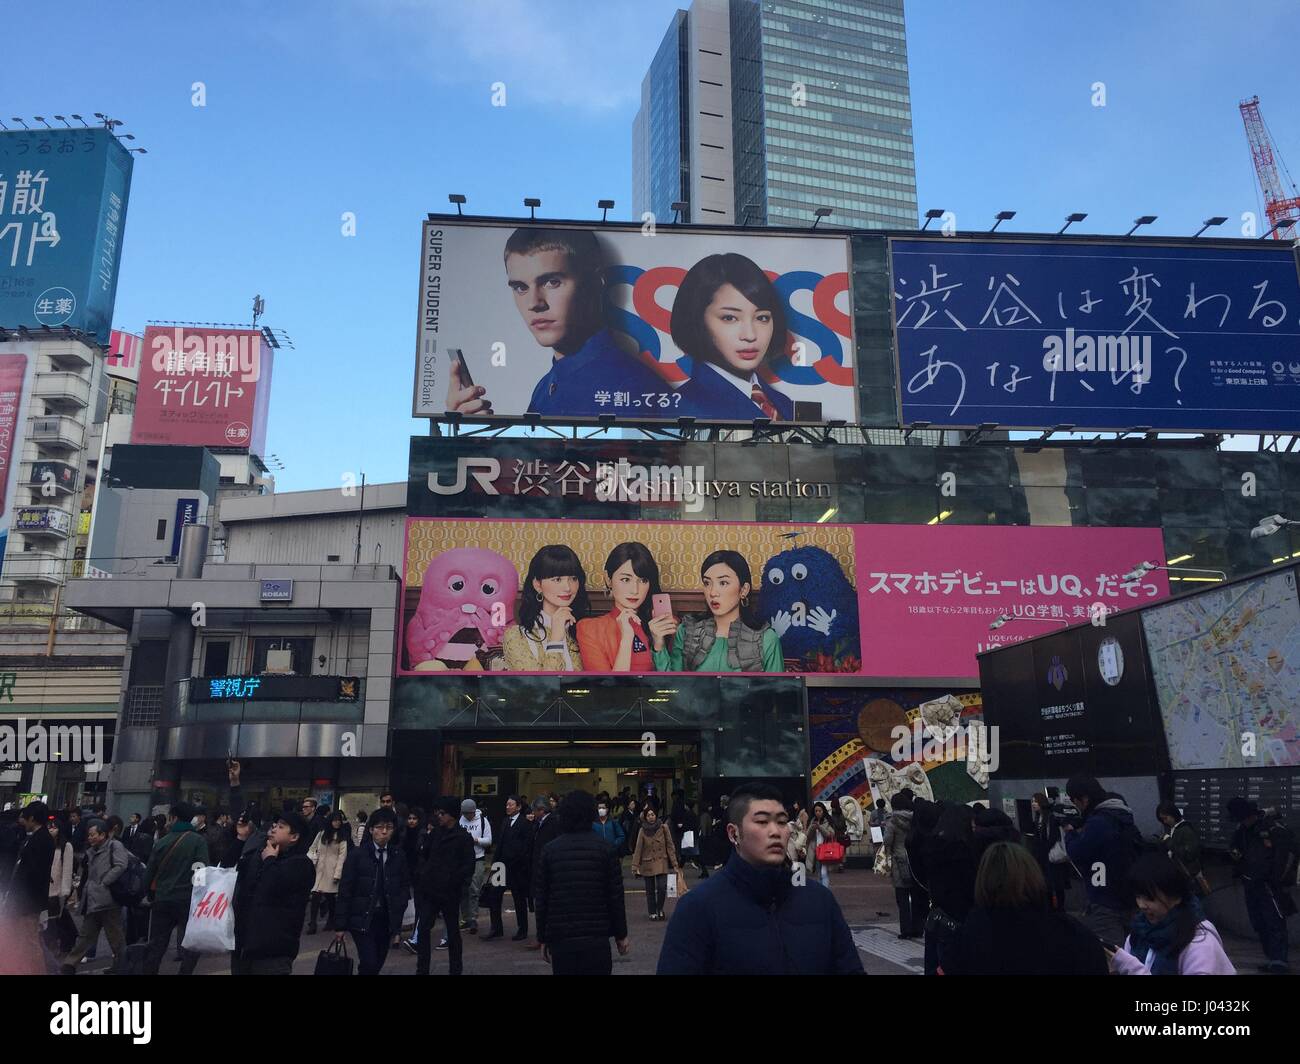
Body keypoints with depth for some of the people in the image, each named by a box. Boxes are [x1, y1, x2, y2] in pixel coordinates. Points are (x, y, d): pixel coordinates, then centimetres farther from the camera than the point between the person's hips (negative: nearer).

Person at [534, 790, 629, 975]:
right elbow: (616, 896, -3)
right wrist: (621, 935, 6)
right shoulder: (605, 849, -3)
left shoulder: (549, 850, 1)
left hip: (560, 940, 1)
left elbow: (541, 899, 2)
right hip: (597, 939, -1)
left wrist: (543, 939, 10)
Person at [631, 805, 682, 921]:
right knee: (650, 890, 6)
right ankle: (653, 912, 22)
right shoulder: (643, 831, -3)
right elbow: (638, 849, -3)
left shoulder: (663, 828, -3)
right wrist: (635, 866, -7)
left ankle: (660, 909, 16)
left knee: (662, 887, -10)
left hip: (661, 863, 0)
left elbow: (670, 847, 0)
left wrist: (675, 864, -4)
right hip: (647, 864, 0)